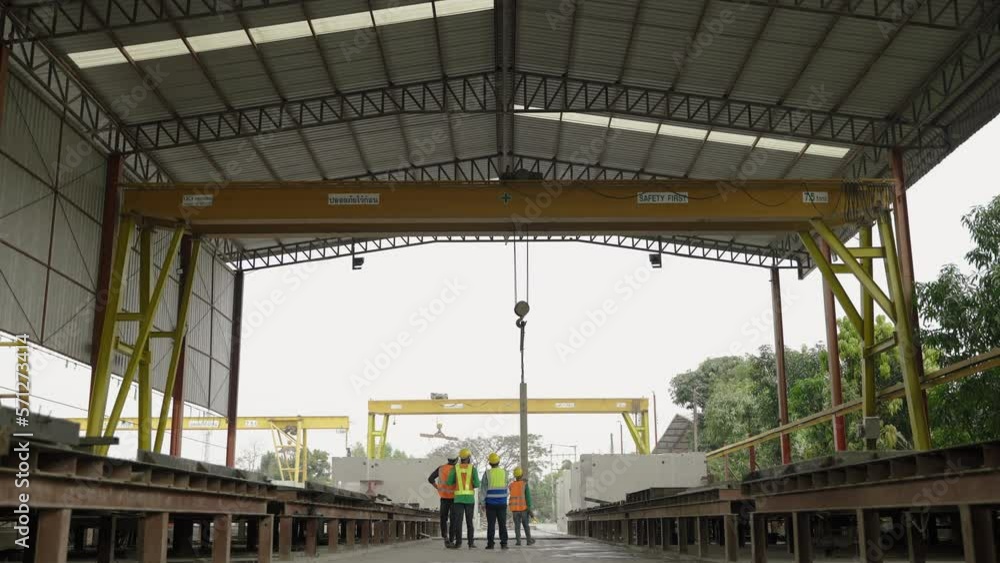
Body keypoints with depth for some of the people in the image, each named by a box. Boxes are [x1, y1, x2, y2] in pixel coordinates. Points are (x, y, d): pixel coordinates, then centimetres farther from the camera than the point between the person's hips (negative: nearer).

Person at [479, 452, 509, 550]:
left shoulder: (487, 473, -6)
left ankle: (490, 544, -1)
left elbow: (483, 489, -7)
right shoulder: (504, 472, -1)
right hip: (502, 503, 1)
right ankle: (503, 543, -2)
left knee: (491, 524, 1)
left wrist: (483, 503, -2)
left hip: (490, 502, -1)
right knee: (502, 524, 4)